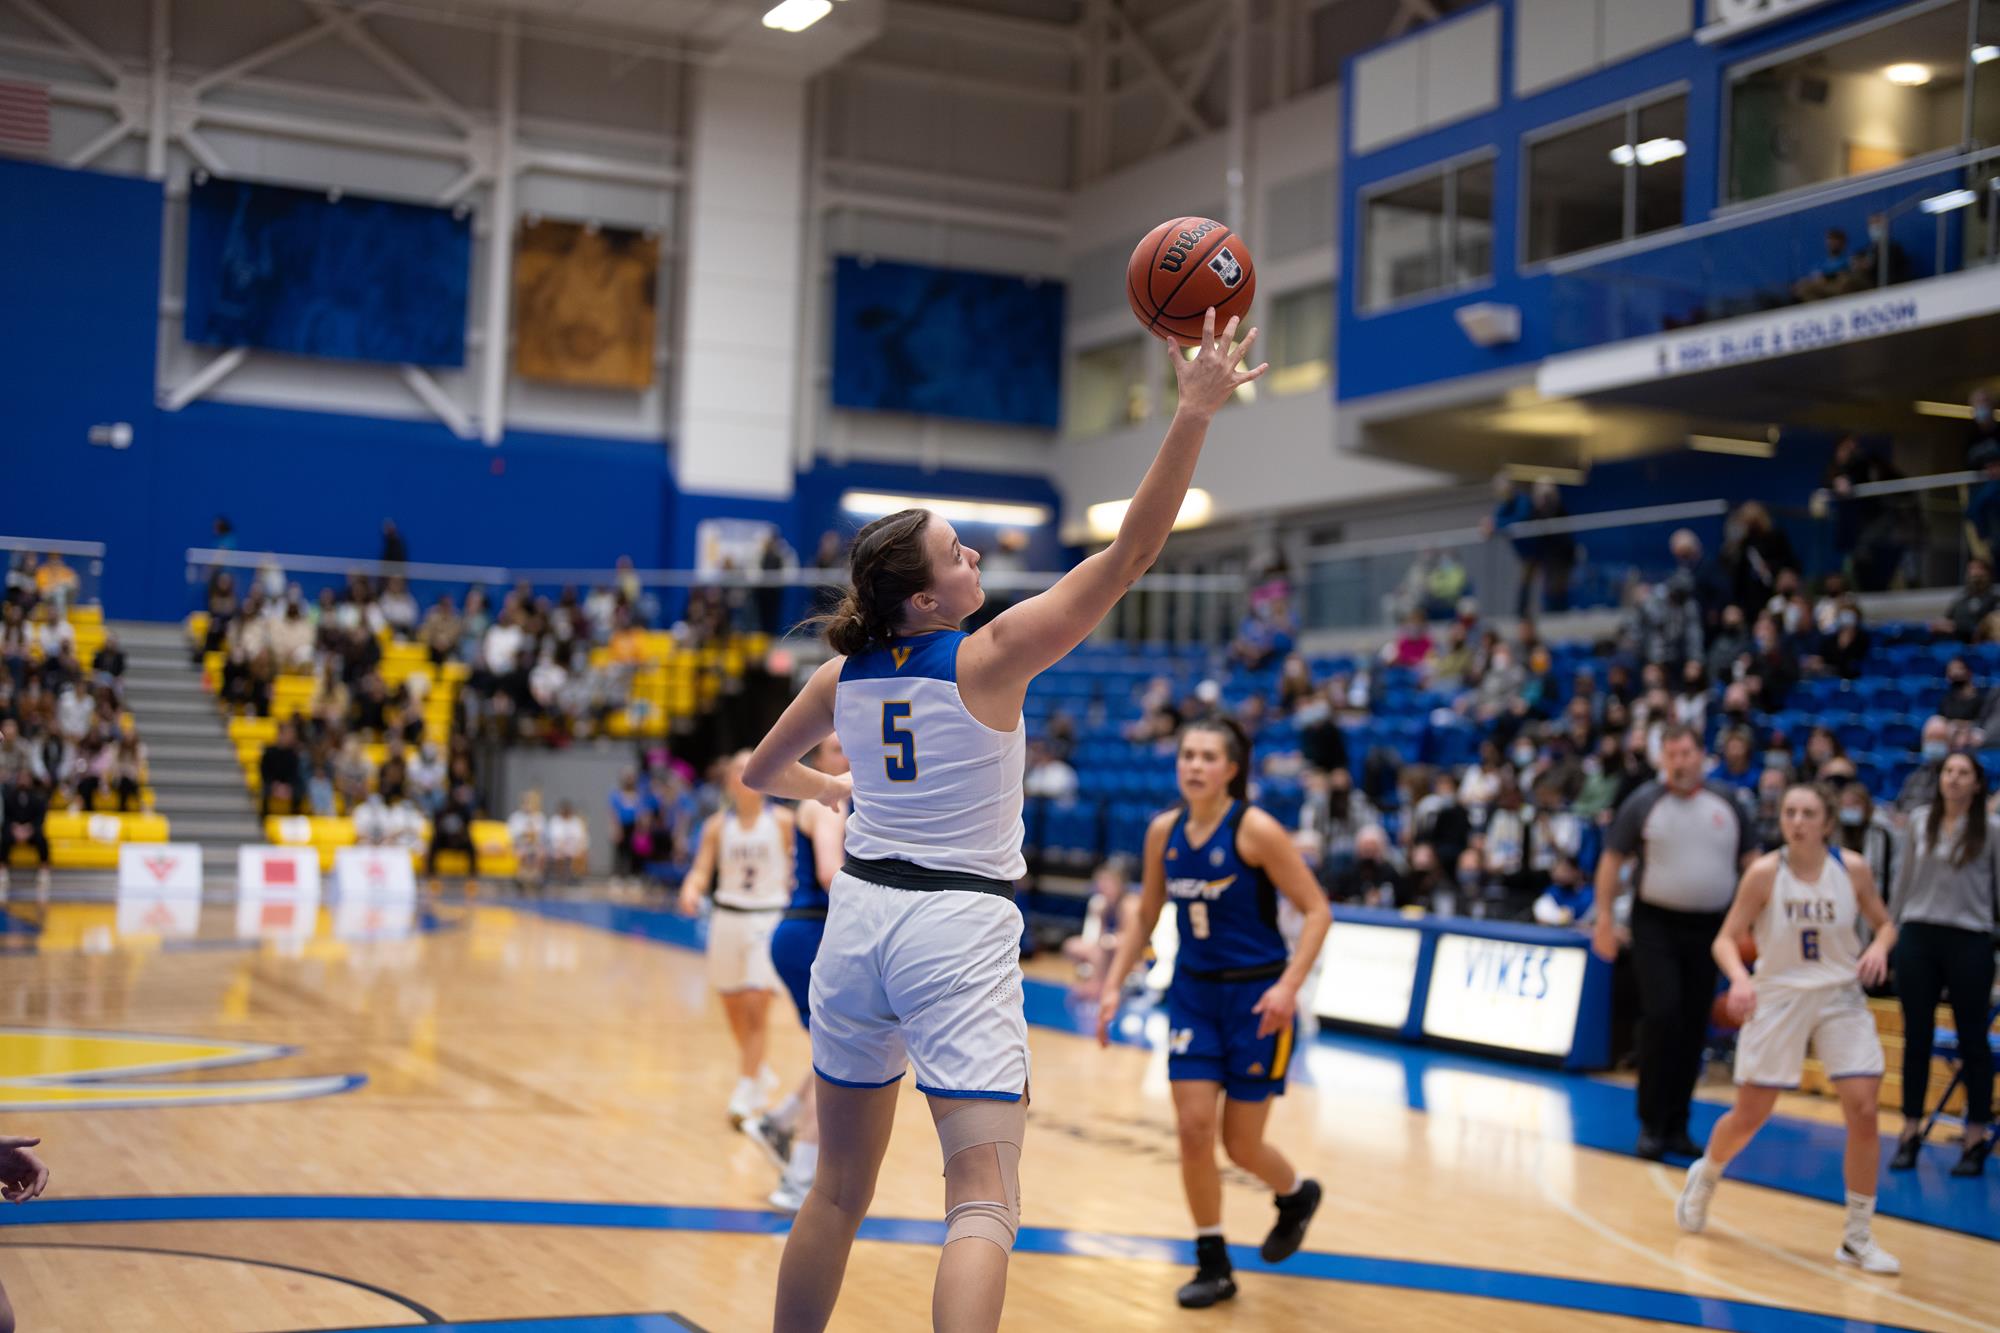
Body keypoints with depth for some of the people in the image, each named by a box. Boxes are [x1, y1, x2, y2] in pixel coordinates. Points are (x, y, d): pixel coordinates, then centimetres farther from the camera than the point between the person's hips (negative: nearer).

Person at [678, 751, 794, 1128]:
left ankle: (746, 1091, -9)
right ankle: (759, 1071, 37)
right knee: (734, 1010, 13)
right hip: (728, 918, 3)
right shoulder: (718, 825, 1)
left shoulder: (782, 821, -5)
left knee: (756, 1006, -13)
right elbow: (702, 870, -5)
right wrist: (691, 892, -26)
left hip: (769, 918, -3)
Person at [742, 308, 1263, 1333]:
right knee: (984, 1202, -10)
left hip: (860, 914, 6)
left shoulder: (844, 674, 4)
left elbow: (760, 774, 21)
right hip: (959, 930, -6)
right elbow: (1131, 553, -14)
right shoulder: (989, 659, -12)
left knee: (838, 1191, 19)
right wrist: (1193, 413, -14)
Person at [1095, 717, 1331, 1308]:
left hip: (1256, 996, -4)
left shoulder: (1255, 829, -17)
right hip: (1193, 992, 4)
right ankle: (1213, 1266, 11)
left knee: (1240, 1144, 3)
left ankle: (1297, 1195, 38)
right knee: (1193, 1129, -5)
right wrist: (1114, 984, 4)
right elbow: (1145, 917, 12)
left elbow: (1317, 911, -14)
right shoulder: (1163, 831, -1)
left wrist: (1289, 986, -25)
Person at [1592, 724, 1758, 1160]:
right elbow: (1612, 860, 1)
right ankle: (1651, 1125, -3)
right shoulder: (1644, 802, -1)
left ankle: (1677, 1127, 16)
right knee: (1661, 1017, -13)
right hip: (1656, 923, -3)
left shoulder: (1727, 802, 7)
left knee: (1694, 1029, 6)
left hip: (1709, 926, 3)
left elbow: (1751, 862, 12)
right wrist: (1604, 917, -5)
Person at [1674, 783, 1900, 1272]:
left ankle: (1858, 1237, 4)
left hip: (1841, 998, 2)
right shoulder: (1765, 872, -11)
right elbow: (1726, 939, -6)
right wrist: (1740, 978, -26)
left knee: (1864, 1111, -10)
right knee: (1748, 1116, 4)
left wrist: (1879, 948, -14)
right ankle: (1703, 1177, 37)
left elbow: (1885, 923, 9)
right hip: (1779, 997, -1)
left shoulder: (1853, 869, -6)